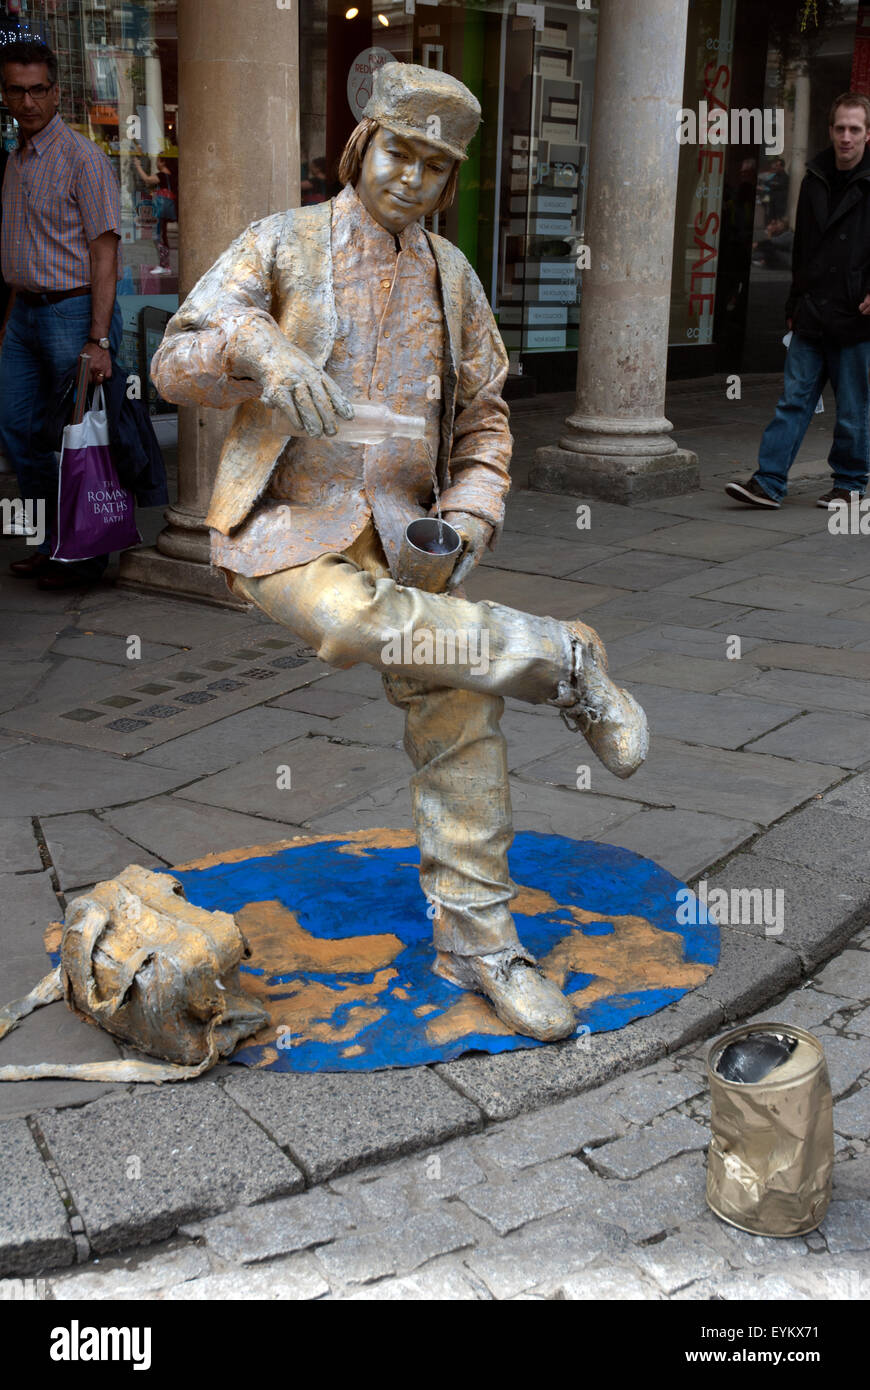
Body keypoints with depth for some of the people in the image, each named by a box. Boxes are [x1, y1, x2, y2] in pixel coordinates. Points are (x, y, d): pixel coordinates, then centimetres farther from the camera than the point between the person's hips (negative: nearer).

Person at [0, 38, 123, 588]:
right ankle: (53, 539, 23)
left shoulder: (84, 159, -12)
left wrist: (98, 339, -23)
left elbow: (105, 252, -16)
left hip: (74, 311, -8)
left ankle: (85, 556, 11)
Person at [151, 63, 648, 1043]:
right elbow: (174, 364, -7)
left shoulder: (451, 277, 11)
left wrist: (468, 521, -5)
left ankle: (477, 943, 10)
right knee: (359, 630, -35)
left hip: (394, 538, 4)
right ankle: (561, 661, -14)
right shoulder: (283, 244, 0)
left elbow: (483, 422, 15)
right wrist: (259, 346, -29)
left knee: (457, 715, -3)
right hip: (283, 529, -4)